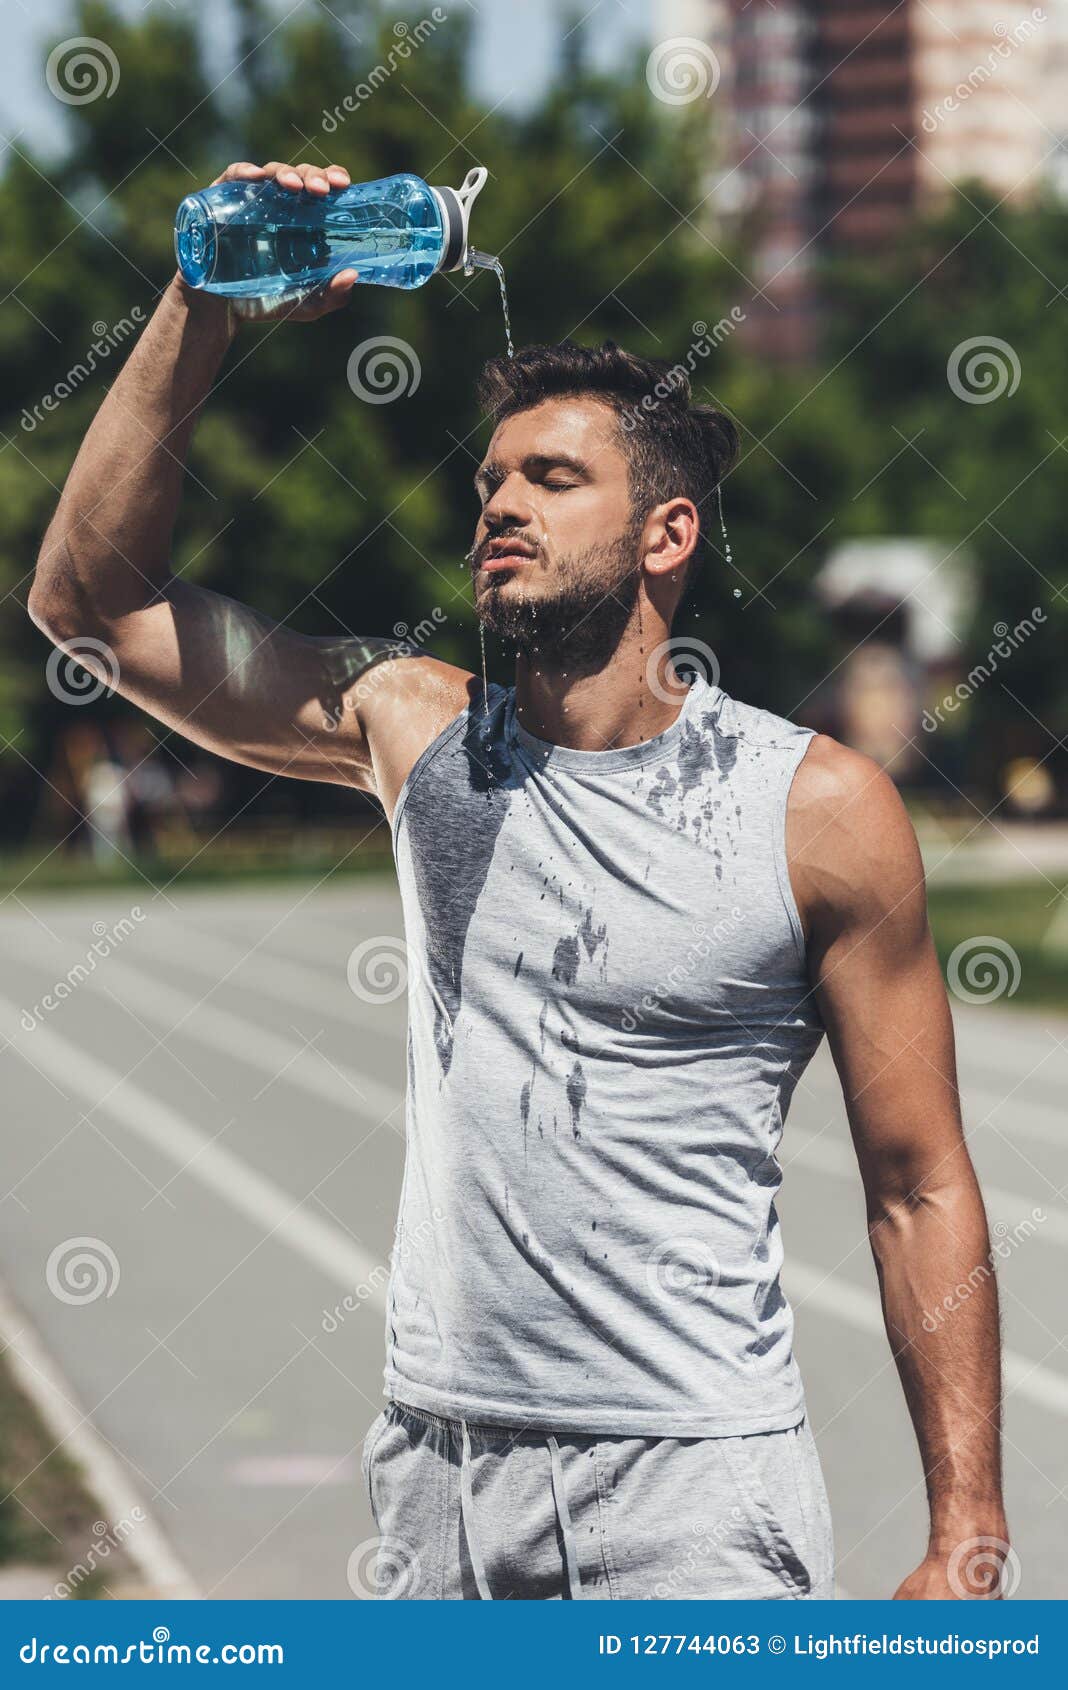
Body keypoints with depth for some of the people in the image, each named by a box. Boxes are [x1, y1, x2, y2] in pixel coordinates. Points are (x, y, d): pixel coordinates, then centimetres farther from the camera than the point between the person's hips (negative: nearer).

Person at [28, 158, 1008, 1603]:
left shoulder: (820, 810, -4)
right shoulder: (412, 729, 7)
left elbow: (920, 1194, -2)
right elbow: (92, 593, 5)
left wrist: (967, 1537, -7)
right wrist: (202, 316, -3)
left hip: (693, 1482, -3)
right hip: (439, 1462, 4)